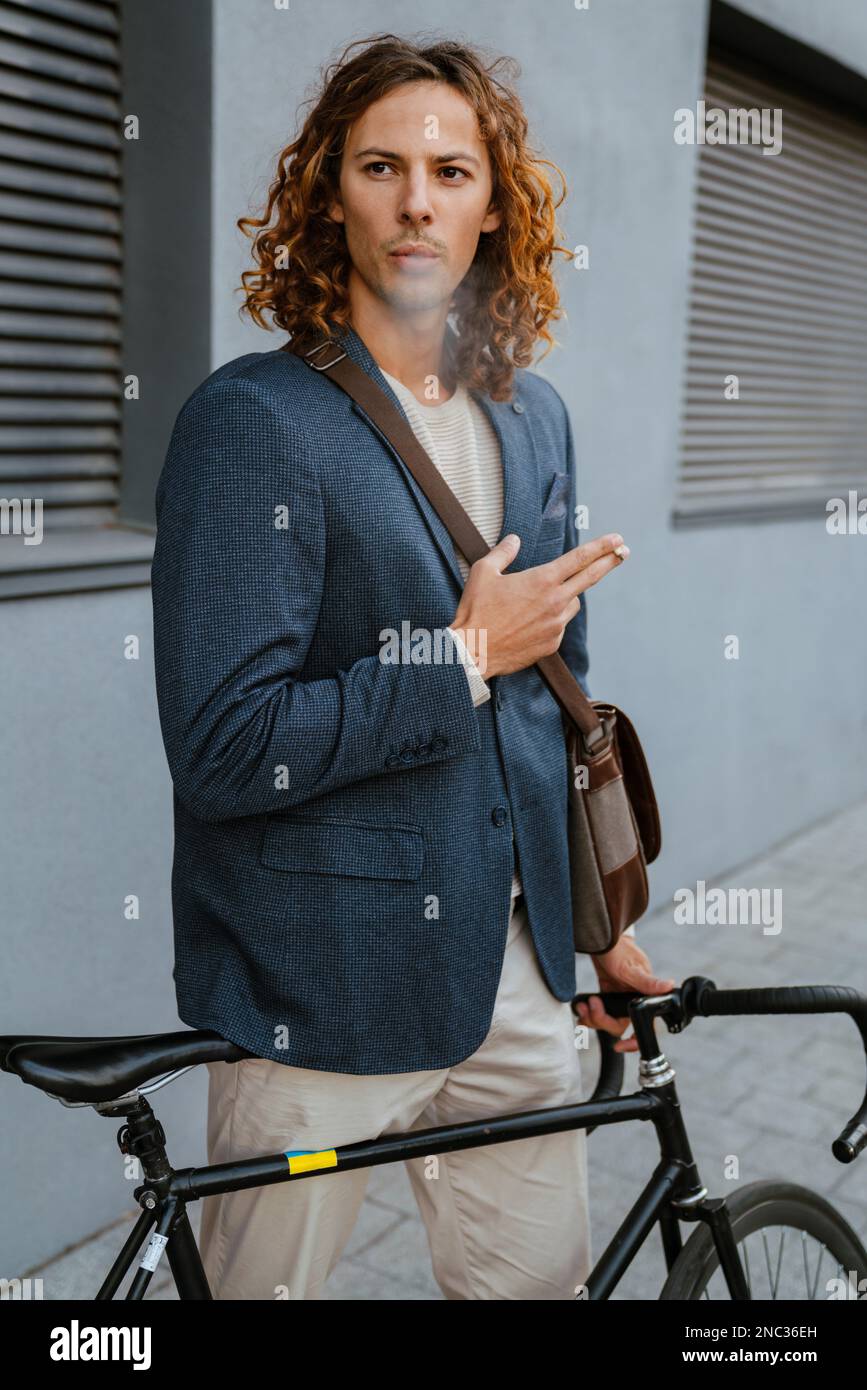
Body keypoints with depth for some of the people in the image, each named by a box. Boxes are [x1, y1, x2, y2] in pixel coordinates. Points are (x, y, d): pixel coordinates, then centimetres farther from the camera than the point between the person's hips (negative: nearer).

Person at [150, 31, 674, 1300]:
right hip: (322, 988, -5)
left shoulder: (534, 418, 7)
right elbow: (220, 750, -21)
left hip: (511, 969, 6)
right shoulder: (253, 421, -14)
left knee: (542, 1275, 19)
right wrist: (464, 658, -17)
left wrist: (598, 918, 18)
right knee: (266, 1285, 13)